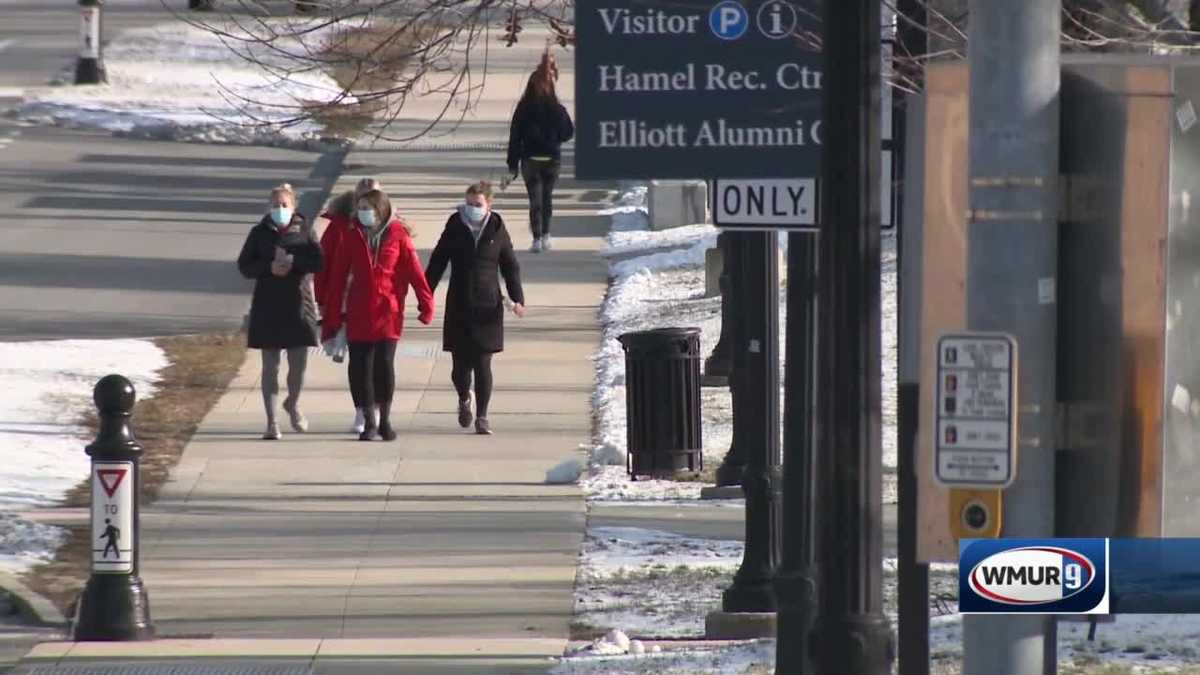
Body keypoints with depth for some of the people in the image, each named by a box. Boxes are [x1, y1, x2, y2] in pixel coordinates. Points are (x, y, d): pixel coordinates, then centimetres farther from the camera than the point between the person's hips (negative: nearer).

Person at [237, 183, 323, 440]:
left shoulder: (303, 231, 4)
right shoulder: (260, 233, 4)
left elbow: (318, 262, -5)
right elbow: (244, 266, 1)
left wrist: (292, 262, -19)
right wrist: (269, 267, -15)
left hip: (299, 305, 0)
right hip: (267, 307, 0)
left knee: (299, 364, 2)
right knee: (270, 366, 1)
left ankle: (292, 404, 31)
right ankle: (271, 421, 5)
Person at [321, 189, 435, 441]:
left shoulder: (398, 235, -1)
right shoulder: (352, 237, 5)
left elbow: (414, 270, -3)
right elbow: (337, 277, 7)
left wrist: (426, 304, -10)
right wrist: (331, 318, 4)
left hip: (388, 311, -2)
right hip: (358, 313, 2)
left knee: (384, 363, -7)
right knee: (360, 366, -2)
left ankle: (385, 419, 11)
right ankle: (369, 421, 10)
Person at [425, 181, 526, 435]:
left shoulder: (497, 231, 2)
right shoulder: (454, 229, 2)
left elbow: (510, 267, 6)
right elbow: (436, 264, 5)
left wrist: (517, 298, -6)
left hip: (487, 308, -1)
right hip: (459, 307, 1)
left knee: (482, 365, -4)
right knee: (461, 364, 2)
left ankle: (482, 415, 8)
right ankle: (464, 399, 33)